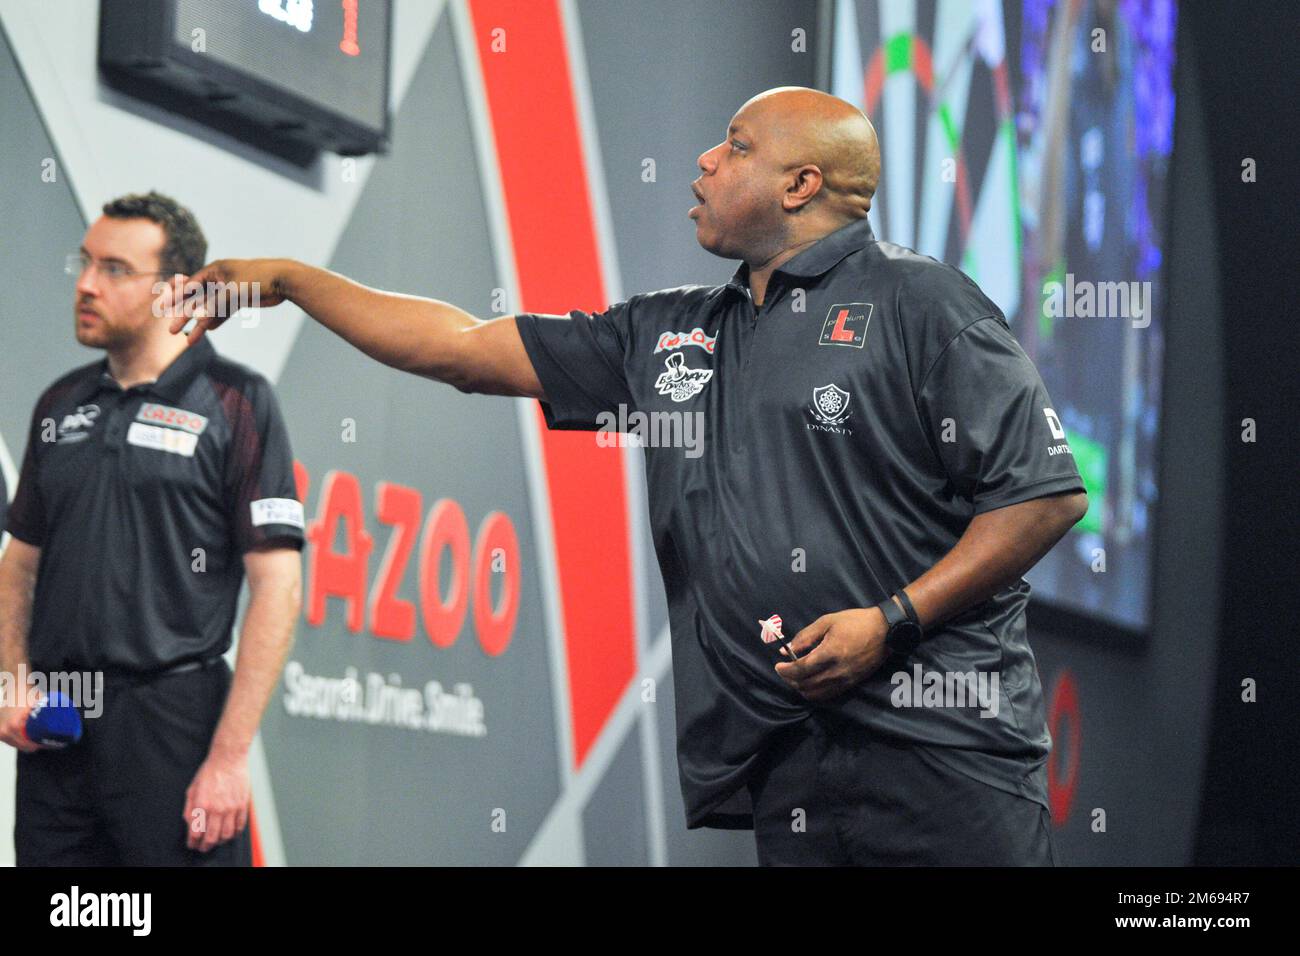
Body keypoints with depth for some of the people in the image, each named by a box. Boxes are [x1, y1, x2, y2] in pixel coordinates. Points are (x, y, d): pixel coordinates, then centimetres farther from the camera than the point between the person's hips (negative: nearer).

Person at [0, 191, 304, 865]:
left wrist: (230, 755, -15)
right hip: (55, 730, 5)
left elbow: (277, 587, -9)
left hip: (173, 722, -5)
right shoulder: (61, 404, 13)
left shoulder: (235, 402, -4)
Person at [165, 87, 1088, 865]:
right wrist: (285, 277, 20)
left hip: (941, 751, -6)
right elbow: (466, 347, 21)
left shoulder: (919, 302, -1)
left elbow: (1045, 494, -6)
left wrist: (893, 621, -13)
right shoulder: (668, 336, 18)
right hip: (783, 767, 6)